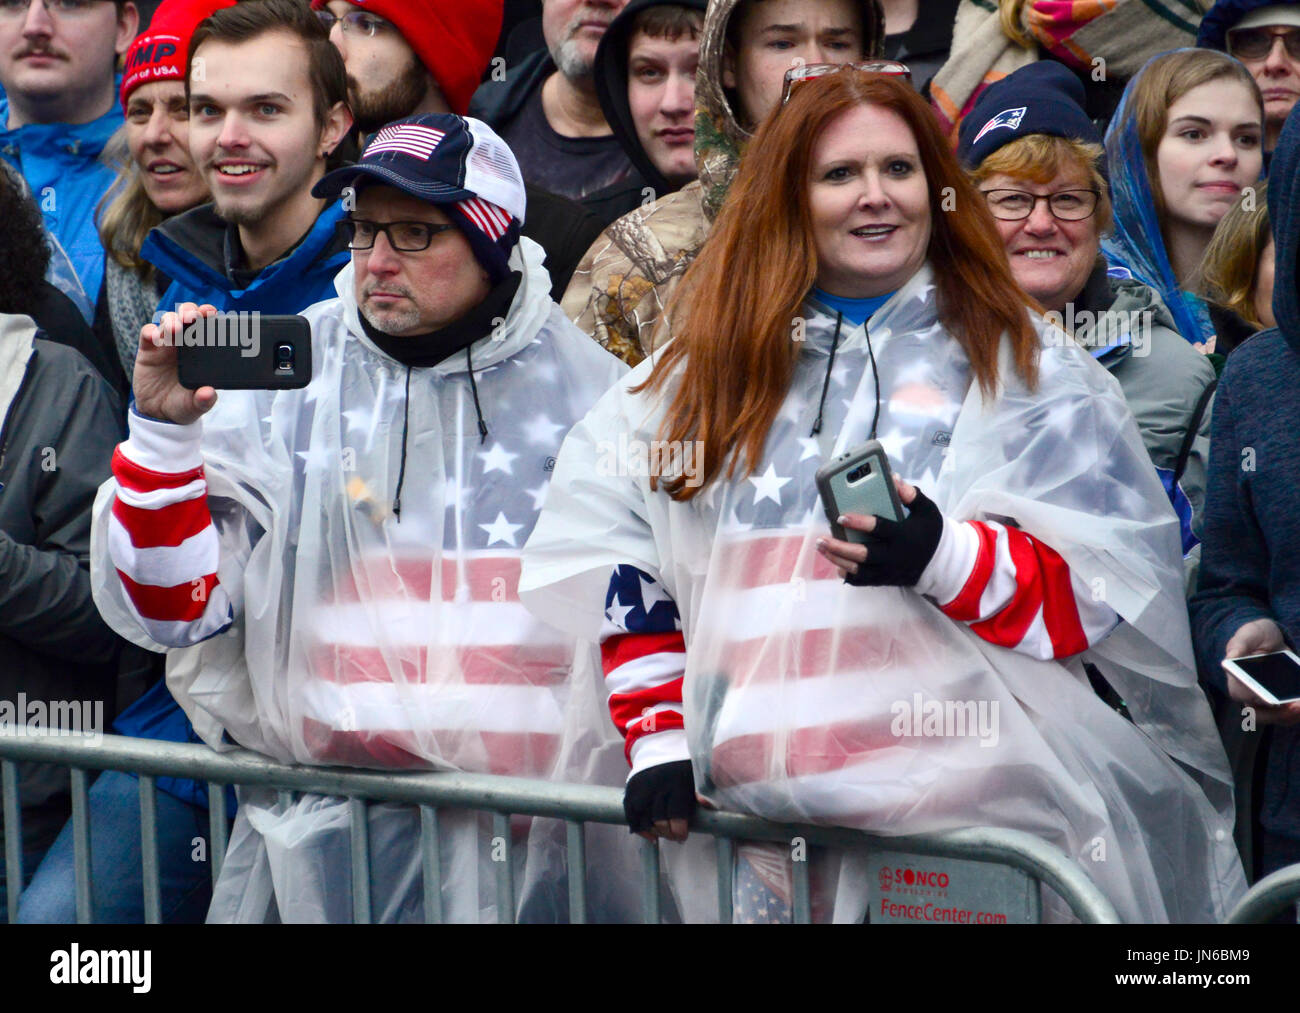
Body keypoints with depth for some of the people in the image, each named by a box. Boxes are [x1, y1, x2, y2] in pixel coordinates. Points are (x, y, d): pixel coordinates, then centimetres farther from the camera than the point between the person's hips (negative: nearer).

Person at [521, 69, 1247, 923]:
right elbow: (632, 569, 16)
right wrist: (661, 745, 4)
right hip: (769, 814, 3)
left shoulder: (1024, 366, 6)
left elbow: (1118, 585, -3)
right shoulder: (712, 372, 15)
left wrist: (943, 557, -19)